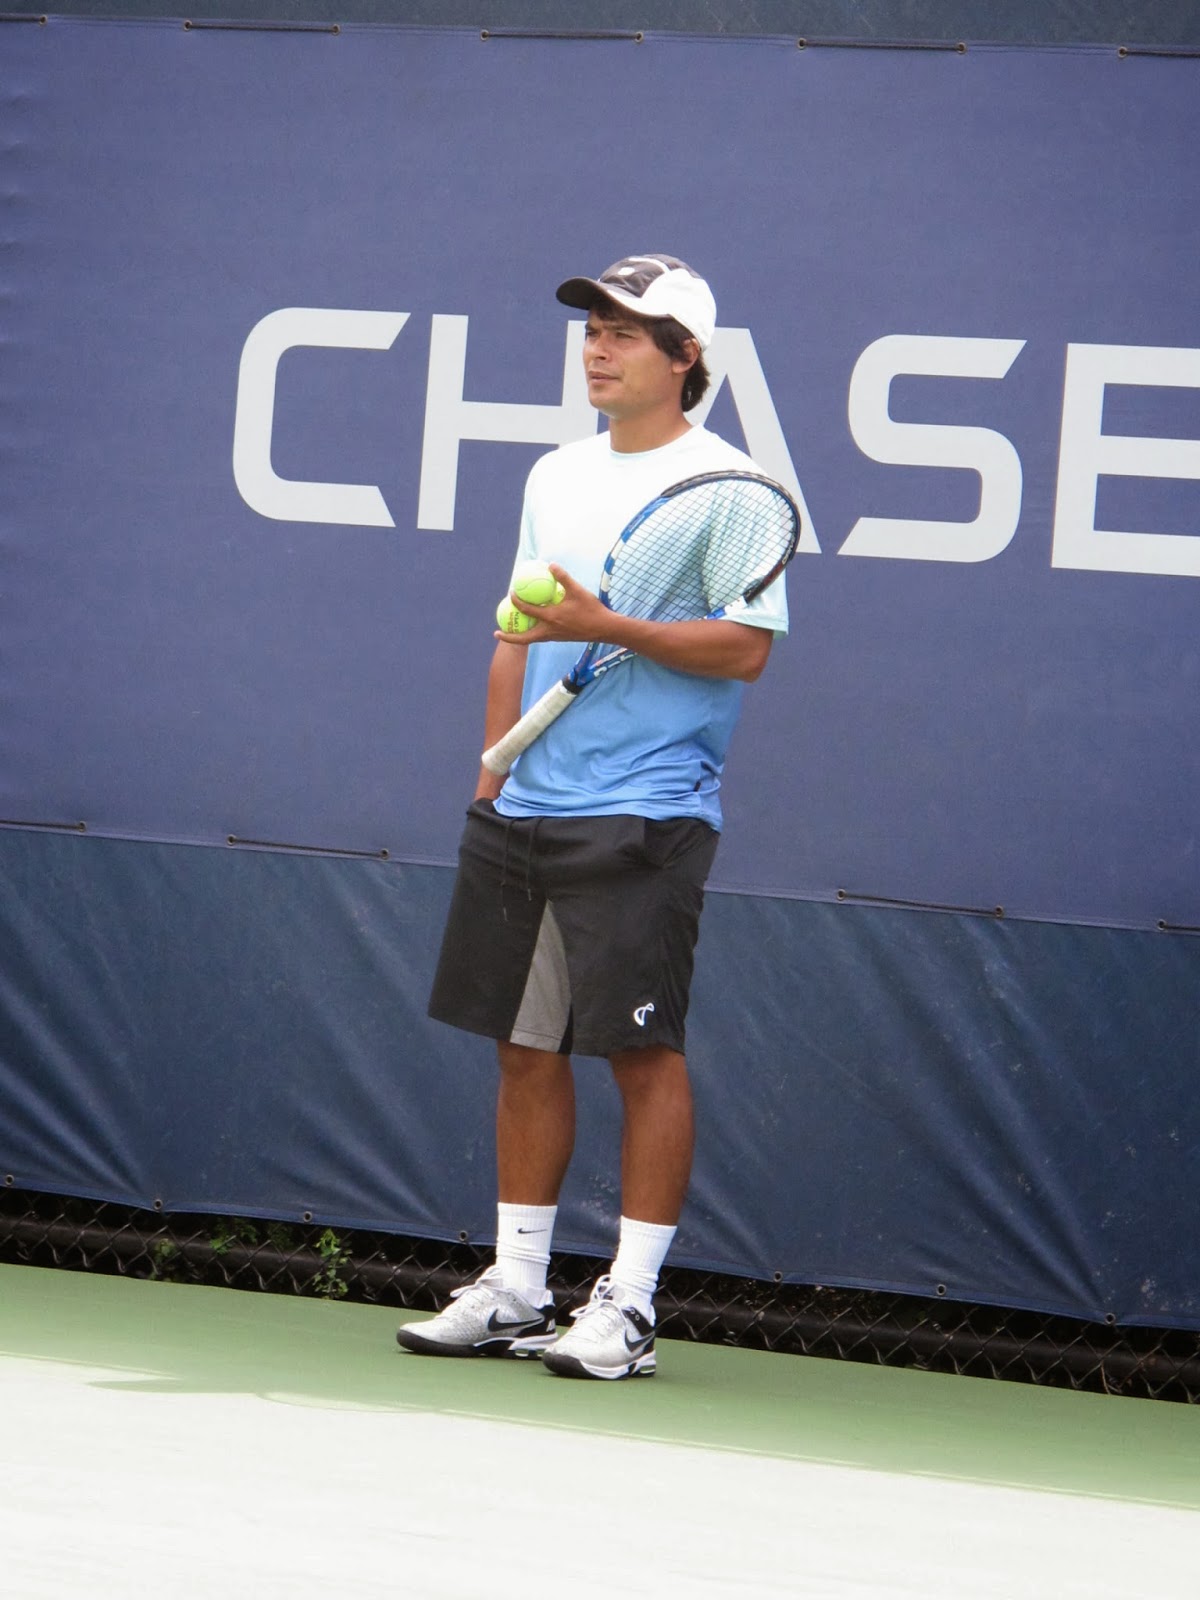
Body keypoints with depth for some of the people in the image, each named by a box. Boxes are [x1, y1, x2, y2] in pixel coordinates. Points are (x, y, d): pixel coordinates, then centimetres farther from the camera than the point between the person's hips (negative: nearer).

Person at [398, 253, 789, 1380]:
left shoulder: (724, 485, -6)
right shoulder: (556, 478, 16)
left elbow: (746, 647, -13)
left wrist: (605, 625, -20)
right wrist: (494, 769, 16)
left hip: (643, 818, -7)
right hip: (522, 814, 7)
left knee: (642, 1050, -5)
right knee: (524, 1045, 9)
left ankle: (629, 1304, -1)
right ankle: (515, 1290, 15)